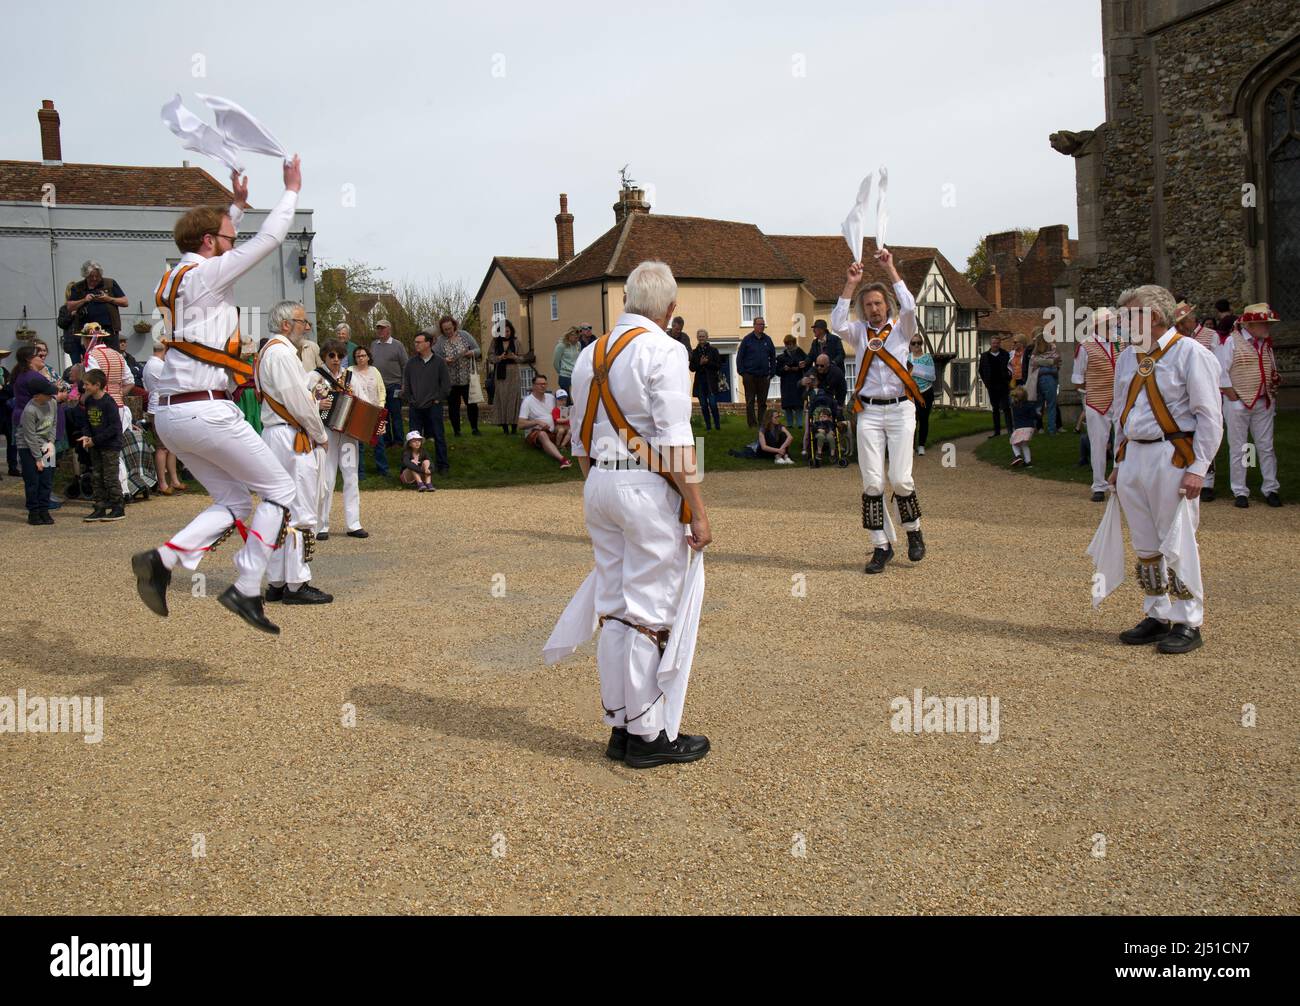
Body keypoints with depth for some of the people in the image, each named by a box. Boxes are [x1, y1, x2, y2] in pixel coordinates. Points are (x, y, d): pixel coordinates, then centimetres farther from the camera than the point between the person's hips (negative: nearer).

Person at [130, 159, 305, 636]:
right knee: (279, 490, 2)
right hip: (205, 411, -9)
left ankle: (163, 559, -6)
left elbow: (218, 252, 39)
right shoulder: (205, 274, -8)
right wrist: (292, 190, 8)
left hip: (171, 414, 9)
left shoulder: (176, 277, 16)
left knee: (234, 501, 13)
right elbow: (268, 239, -5)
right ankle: (246, 590, -2)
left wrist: (237, 205, 41)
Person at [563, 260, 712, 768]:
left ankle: (620, 726, 20)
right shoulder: (664, 351, -10)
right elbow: (675, 441, -16)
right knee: (651, 612, -1)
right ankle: (649, 735, 6)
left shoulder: (590, 354, 12)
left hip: (598, 484, 7)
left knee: (613, 607, 12)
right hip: (647, 487, -7)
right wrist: (698, 511, -13)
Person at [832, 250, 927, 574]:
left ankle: (913, 532, 17)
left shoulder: (901, 328, 8)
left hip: (900, 410, -1)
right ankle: (880, 547, 5)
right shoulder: (859, 332, 10)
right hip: (868, 411, 1)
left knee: (900, 479, -8)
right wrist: (851, 283, -9)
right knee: (871, 482, -2)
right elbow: (837, 324, -10)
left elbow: (909, 307, -12)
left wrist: (891, 269, -9)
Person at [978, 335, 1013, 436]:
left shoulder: (1005, 355, 2)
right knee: (995, 409, 8)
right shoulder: (984, 356, 6)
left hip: (1004, 386, -2)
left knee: (1006, 407, -7)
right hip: (992, 386, 2)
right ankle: (997, 431, 12)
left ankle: (1010, 429, -4)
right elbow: (981, 370, 12)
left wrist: (1008, 380, -4)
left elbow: (1011, 368, 5)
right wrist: (986, 382, 4)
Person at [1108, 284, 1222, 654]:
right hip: (1133, 456, 7)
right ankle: (1157, 616, 23)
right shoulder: (1128, 357, 13)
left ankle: (1187, 623, 7)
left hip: (1172, 458, -7)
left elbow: (1209, 416, -10)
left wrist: (1198, 468, -15)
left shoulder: (1190, 354, -8)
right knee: (1144, 544, 11)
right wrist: (1119, 463, 18)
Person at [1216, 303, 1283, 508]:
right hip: (1238, 403, -5)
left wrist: (1276, 378, -2)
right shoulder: (1231, 342, -7)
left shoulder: (1266, 344, 11)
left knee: (1266, 446, 7)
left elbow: (1273, 371, 21)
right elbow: (1221, 372, -11)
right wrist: (1234, 398, -13)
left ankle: (1270, 489, 15)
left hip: (1264, 403, 5)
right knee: (1238, 449, 2)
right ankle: (1240, 492, 10)